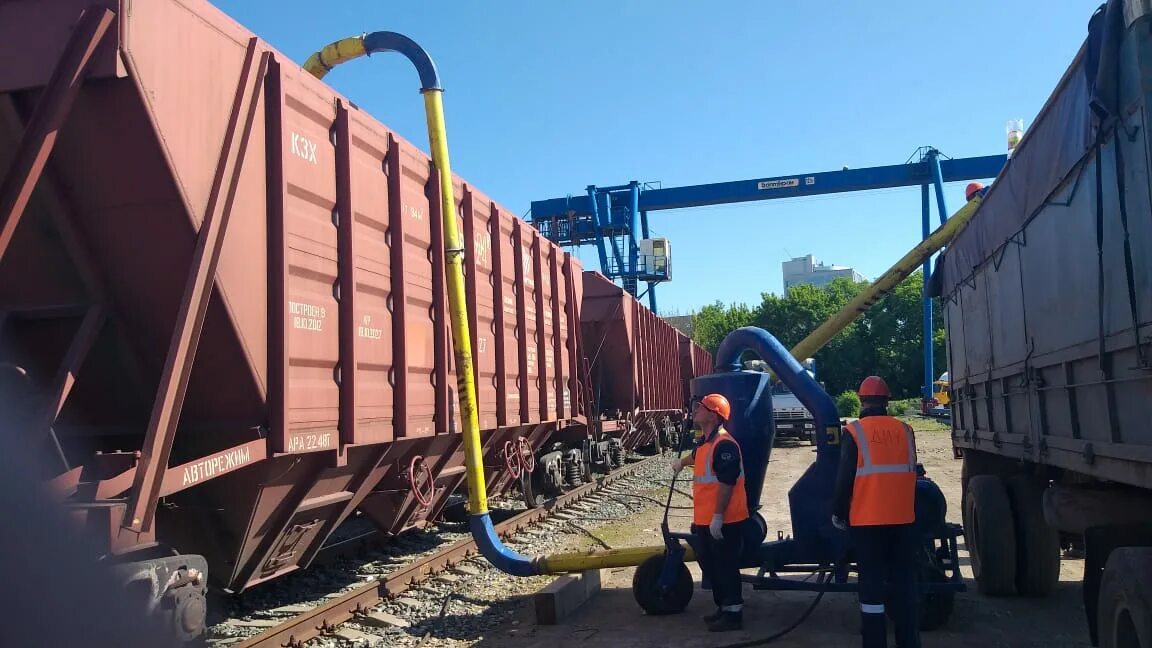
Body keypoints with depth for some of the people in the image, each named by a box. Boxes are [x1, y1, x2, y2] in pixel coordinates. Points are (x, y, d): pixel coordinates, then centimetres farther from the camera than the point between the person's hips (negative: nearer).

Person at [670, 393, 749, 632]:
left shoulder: (724, 444, -21)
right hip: (705, 520, 10)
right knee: (709, 563, 17)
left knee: (726, 567, -1)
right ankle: (723, 607, 30)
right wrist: (682, 462, 57)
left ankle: (733, 614, 10)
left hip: (724, 521, -10)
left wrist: (718, 516, -25)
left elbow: (727, 483, -25)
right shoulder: (705, 442, 11)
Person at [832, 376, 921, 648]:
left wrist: (838, 512, 3)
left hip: (867, 520, -3)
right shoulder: (904, 430, 3)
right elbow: (911, 472, 13)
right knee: (905, 580, 13)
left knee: (872, 582, 3)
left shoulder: (855, 432, -7)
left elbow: (845, 477, -8)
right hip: (903, 518, 3)